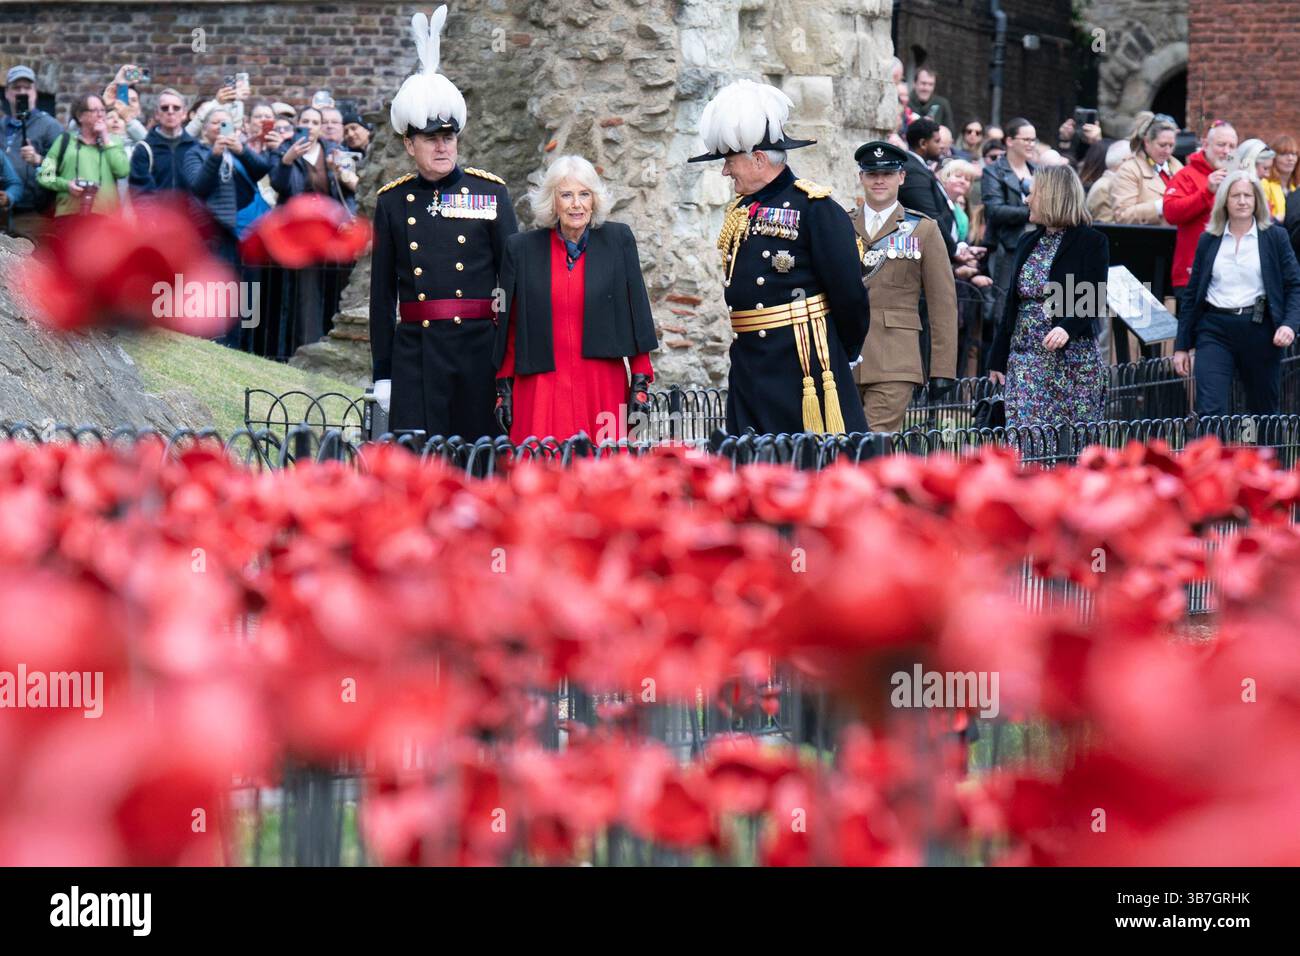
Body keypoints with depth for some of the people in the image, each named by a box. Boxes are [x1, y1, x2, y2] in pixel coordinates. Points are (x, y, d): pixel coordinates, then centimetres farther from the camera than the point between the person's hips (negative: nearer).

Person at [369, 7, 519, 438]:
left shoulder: (490, 193, 4)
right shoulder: (392, 202, 7)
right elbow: (382, 293, 10)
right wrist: (382, 372, 7)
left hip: (478, 349, 0)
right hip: (414, 351, 0)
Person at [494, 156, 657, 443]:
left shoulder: (618, 240, 5)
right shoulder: (521, 248, 6)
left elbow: (637, 314, 6)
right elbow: (509, 324, 10)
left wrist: (641, 383, 1)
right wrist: (503, 388, 7)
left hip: (603, 390, 0)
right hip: (541, 390, 0)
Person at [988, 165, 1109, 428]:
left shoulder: (1092, 242, -2)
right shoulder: (1027, 243, 16)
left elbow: (1094, 302, -10)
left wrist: (1067, 328, -28)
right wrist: (998, 358, 14)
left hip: (1074, 359, -5)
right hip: (1026, 356, 5)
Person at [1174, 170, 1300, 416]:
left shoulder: (1275, 238, 4)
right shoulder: (1208, 241, 10)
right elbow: (1192, 294, 12)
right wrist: (1181, 346, 9)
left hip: (1259, 331, 0)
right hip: (1215, 331, 1)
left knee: (1264, 412, 11)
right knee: (1210, 412, -13)